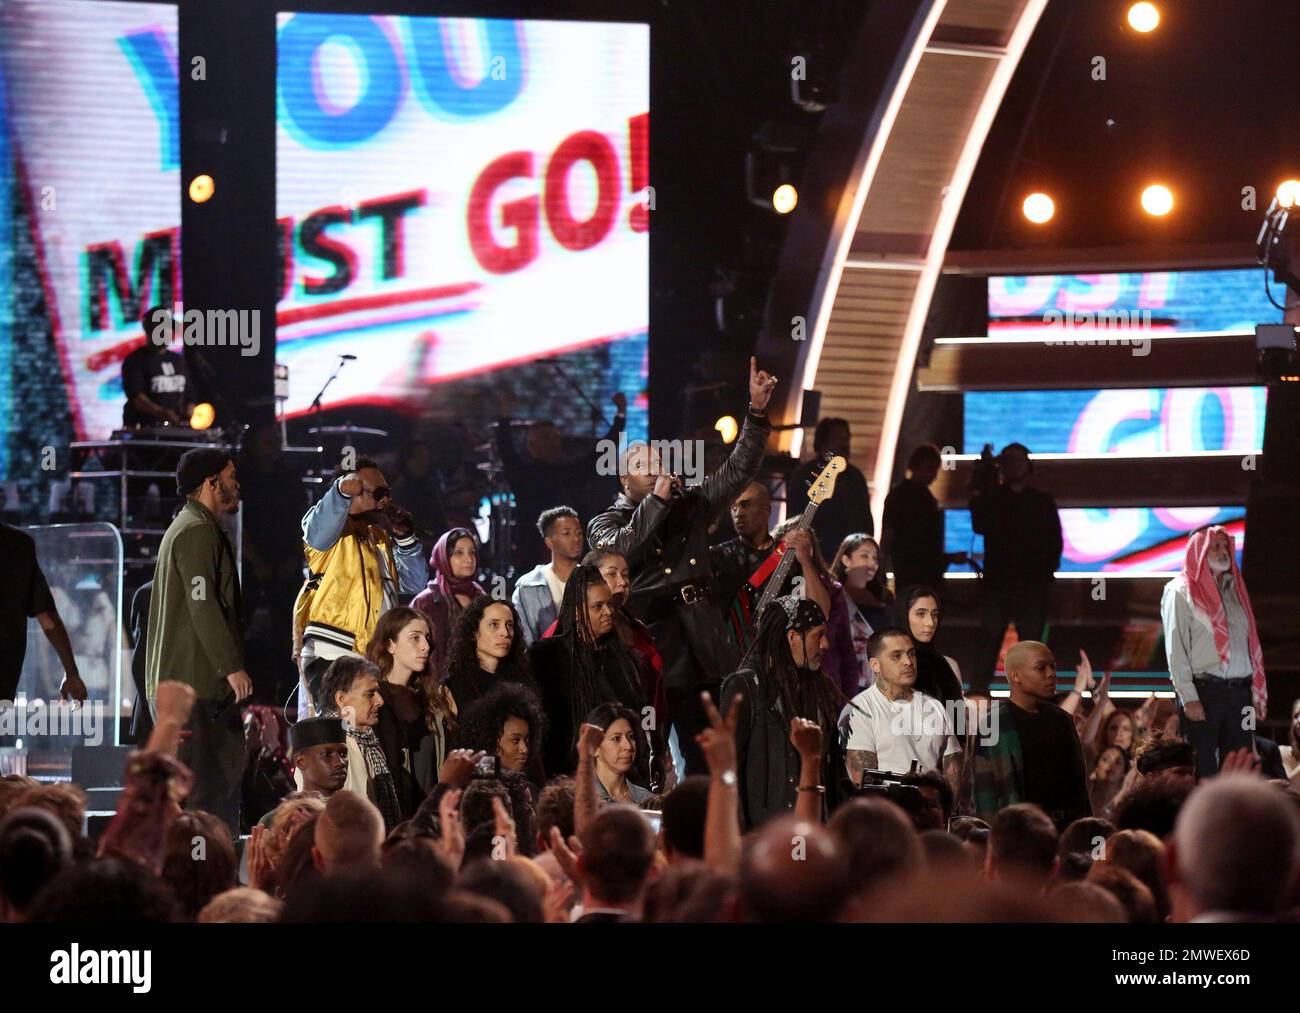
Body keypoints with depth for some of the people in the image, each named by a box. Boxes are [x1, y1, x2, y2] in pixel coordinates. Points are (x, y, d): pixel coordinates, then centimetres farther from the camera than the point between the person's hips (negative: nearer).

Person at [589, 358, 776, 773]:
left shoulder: (689, 505, 19)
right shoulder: (605, 523, 9)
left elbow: (739, 469, 13)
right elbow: (620, 549, -13)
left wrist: (757, 411, 2)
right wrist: (657, 499, -9)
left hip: (700, 656, 4)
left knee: (707, 761, 1)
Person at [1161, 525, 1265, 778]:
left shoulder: (1234, 590, 18)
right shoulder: (1181, 592, 0)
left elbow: (1249, 643, 16)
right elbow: (1175, 648, -7)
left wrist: (1257, 691, 8)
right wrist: (1189, 698, -15)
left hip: (1239, 692, 6)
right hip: (1204, 691, -6)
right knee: (1202, 770, -5)